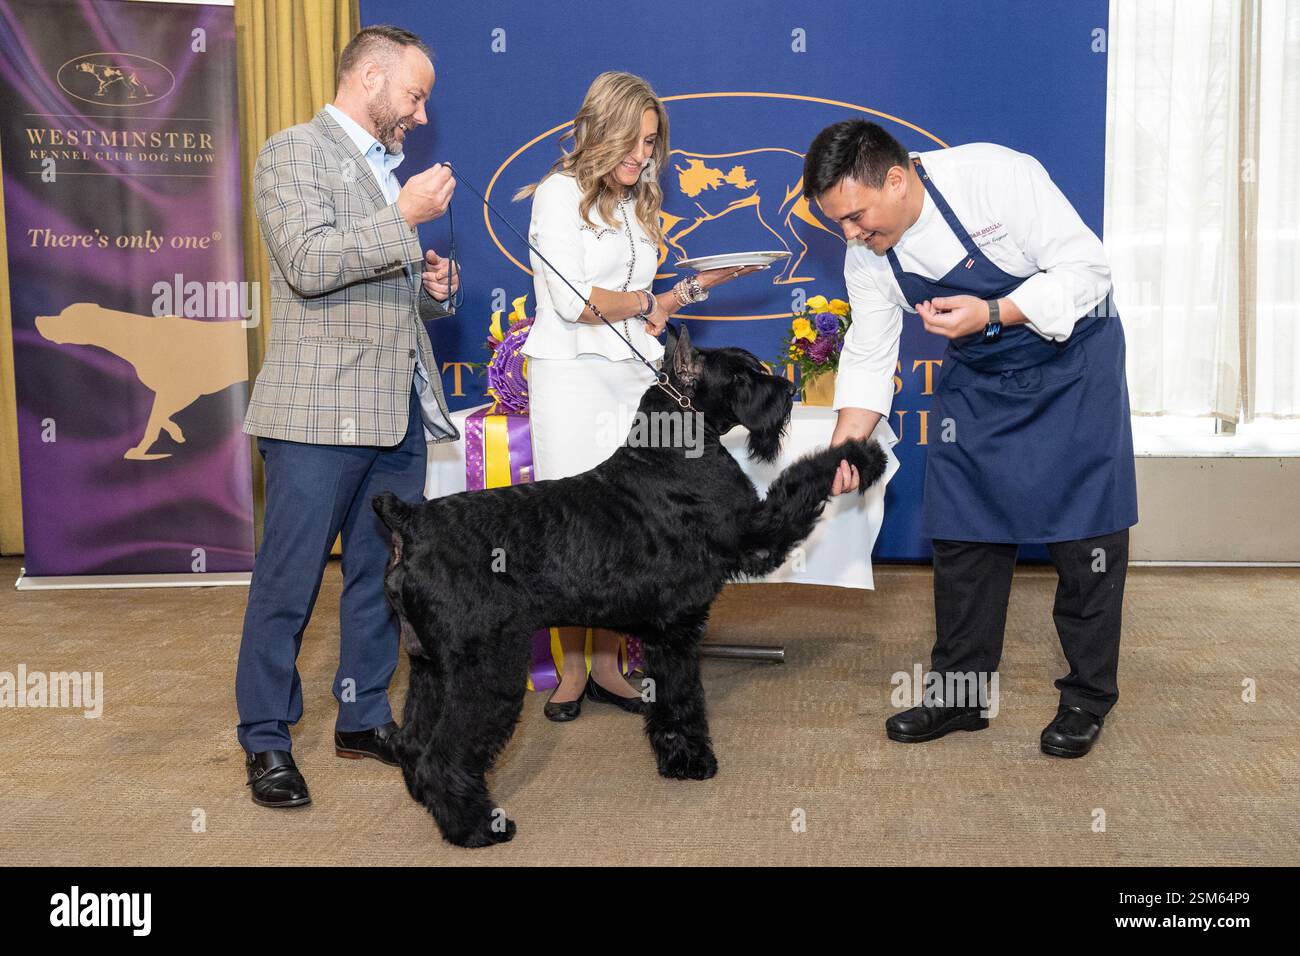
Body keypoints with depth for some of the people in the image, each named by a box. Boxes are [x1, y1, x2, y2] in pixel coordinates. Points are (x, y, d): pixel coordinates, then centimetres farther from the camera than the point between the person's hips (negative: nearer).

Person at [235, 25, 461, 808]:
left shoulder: (388, 168, 21)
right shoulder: (294, 153, -4)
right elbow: (310, 264, -19)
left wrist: (432, 288, 7)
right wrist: (407, 217, -15)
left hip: (399, 409, 8)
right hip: (321, 411, -8)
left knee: (382, 574, 12)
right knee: (288, 584, -1)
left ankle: (365, 718, 24)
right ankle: (266, 741, 10)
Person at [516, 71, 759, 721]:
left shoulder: (639, 203, 20)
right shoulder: (562, 192, -2)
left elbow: (642, 313, 17)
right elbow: (573, 301, -12)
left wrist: (694, 287, 2)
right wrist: (646, 304, -1)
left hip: (633, 376, 6)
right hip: (572, 375, -6)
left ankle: (607, 666, 12)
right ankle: (572, 670, 8)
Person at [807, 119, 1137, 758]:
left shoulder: (996, 177, -28)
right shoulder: (867, 257, -10)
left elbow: (1087, 269, -24)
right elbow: (868, 359, -2)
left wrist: (992, 314, -36)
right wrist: (841, 452, -12)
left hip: (1071, 364, -5)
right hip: (976, 381, 5)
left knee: (1086, 533, -1)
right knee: (962, 535, 4)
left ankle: (1087, 698, 13)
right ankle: (959, 692, 17)